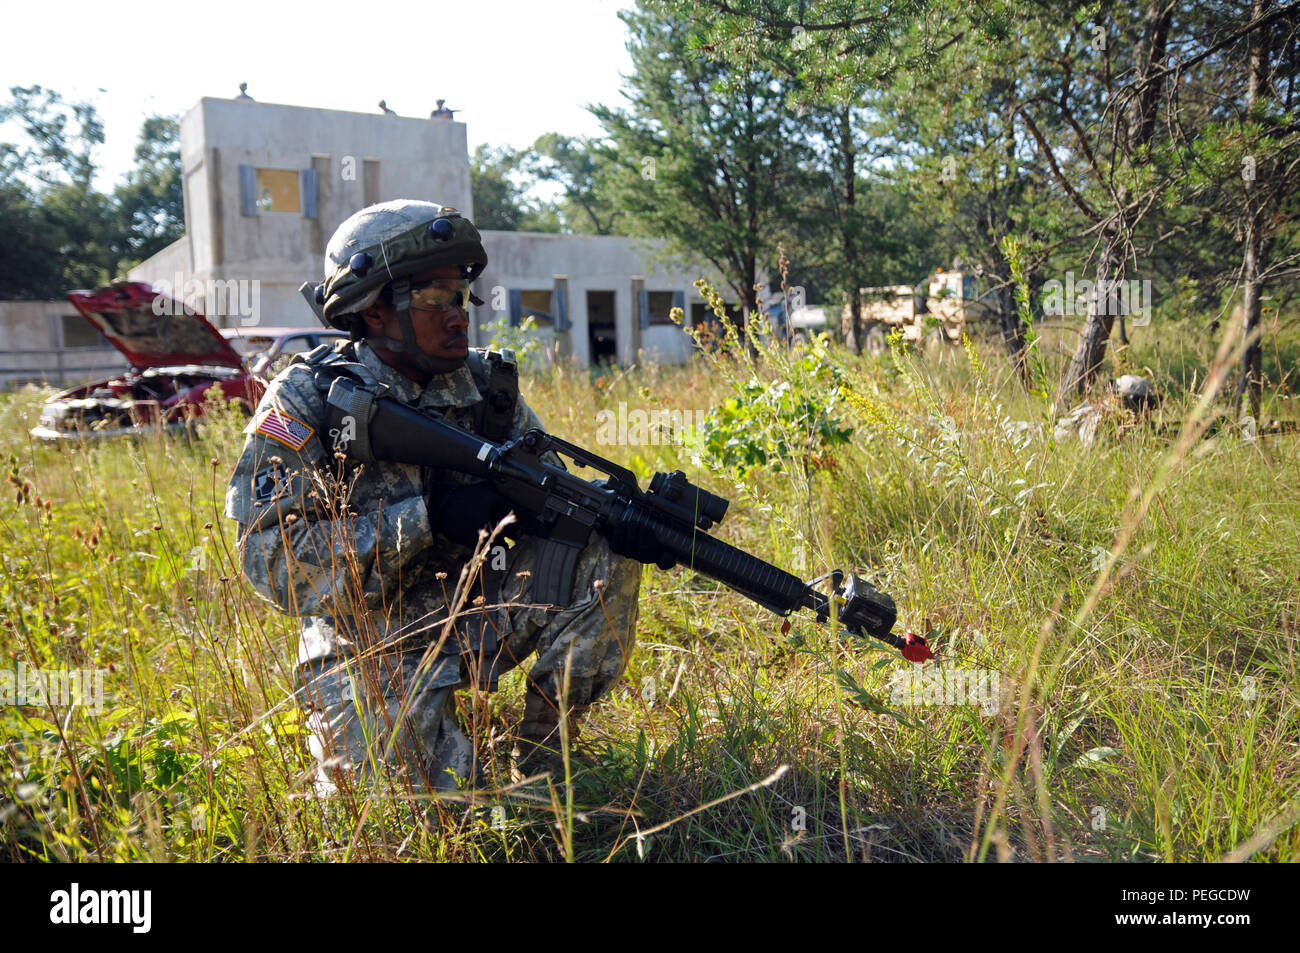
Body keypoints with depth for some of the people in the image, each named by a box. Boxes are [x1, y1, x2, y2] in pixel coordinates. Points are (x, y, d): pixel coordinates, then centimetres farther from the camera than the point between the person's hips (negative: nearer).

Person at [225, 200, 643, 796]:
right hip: (373, 652, -4)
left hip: (474, 620, 4)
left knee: (604, 552, -16)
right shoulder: (304, 404, -14)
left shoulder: (485, 386, -1)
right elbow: (271, 560, -21)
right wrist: (426, 517, -29)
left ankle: (539, 755, -2)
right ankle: (341, 766, 20)